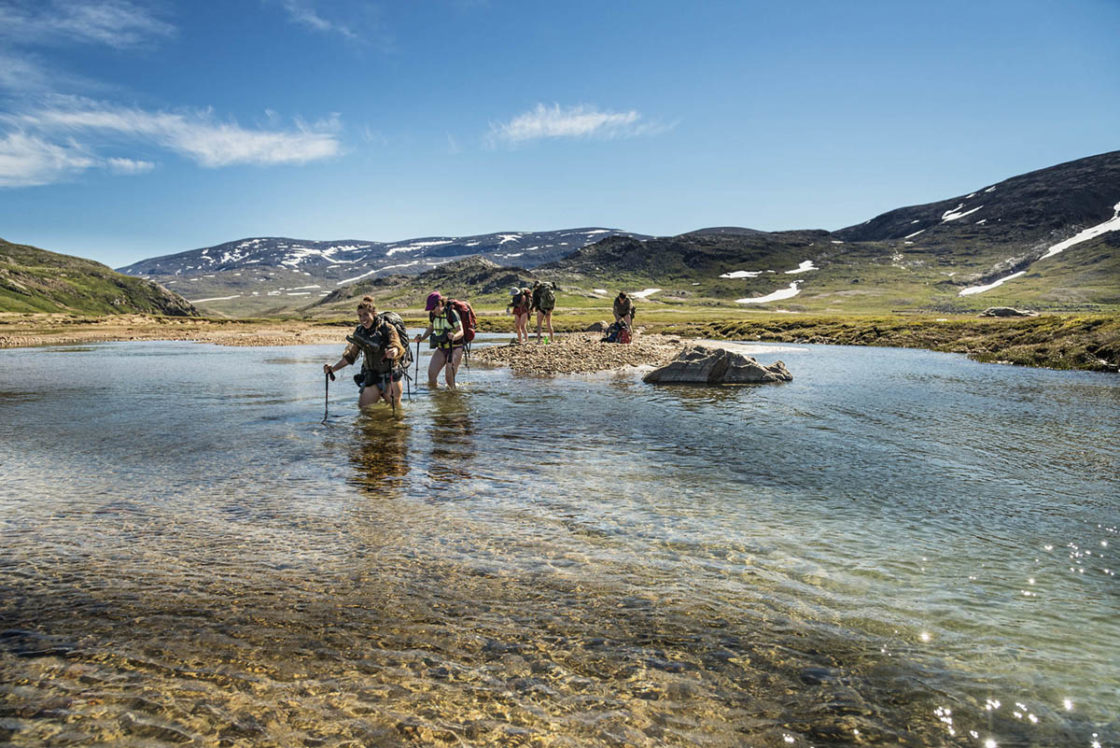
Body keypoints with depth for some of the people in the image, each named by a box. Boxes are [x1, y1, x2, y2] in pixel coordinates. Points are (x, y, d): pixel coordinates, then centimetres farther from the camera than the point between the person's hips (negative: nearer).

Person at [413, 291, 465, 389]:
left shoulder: (451, 313, -18)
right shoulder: (432, 314, 0)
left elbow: (461, 331, -22)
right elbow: (430, 329, 16)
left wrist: (454, 336, -44)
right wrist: (421, 338, -2)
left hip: (455, 348, -5)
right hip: (441, 349, 5)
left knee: (449, 377, -16)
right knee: (431, 374, -9)